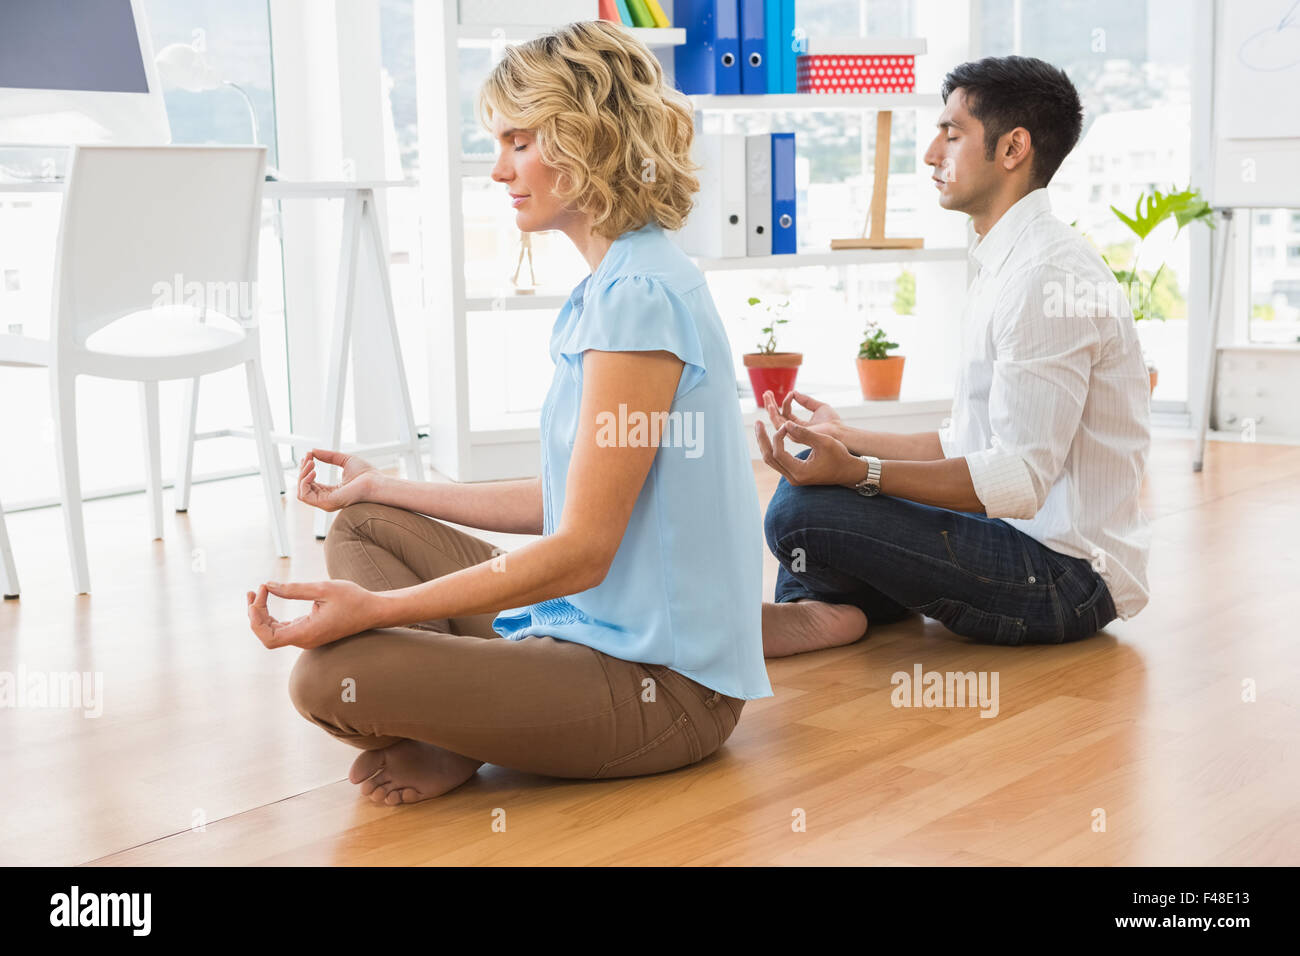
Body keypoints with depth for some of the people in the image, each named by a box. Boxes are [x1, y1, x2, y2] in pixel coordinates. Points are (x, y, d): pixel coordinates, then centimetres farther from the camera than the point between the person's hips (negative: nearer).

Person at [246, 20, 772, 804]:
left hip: (660, 683, -11)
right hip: (604, 636, 11)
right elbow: (566, 504, 16)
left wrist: (372, 607, -22)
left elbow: (582, 550, -21)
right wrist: (383, 488, 22)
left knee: (330, 675, -26)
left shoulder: (638, 296, -20)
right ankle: (461, 732, -3)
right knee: (363, 526, 17)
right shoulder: (613, 286, 13)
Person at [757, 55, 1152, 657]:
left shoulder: (1049, 275, -18)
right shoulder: (1006, 267, 17)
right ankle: (817, 610, -10)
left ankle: (822, 606, 3)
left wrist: (858, 472, -33)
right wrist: (845, 441, 16)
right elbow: (965, 447, 19)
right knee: (811, 475, 16)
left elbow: (1021, 479, -25)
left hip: (1067, 576, -11)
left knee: (801, 512, -27)